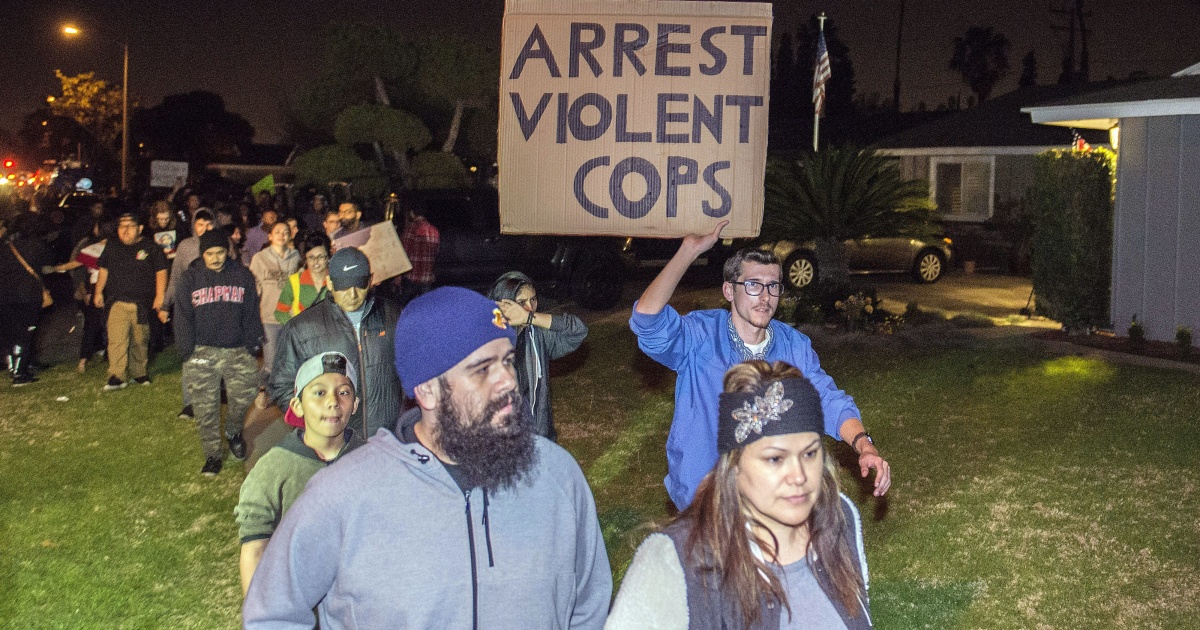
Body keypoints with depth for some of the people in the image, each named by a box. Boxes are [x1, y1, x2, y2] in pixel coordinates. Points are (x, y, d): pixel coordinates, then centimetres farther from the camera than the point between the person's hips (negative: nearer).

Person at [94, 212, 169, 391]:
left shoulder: (151, 248, 1)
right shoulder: (111, 247, 10)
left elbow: (161, 273, 1)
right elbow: (104, 270, 20)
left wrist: (160, 297, -6)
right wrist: (99, 292, 15)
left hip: (142, 304, -1)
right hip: (118, 302, 1)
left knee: (140, 341, 9)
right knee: (116, 338, -15)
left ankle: (138, 373, 25)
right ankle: (116, 376, -17)